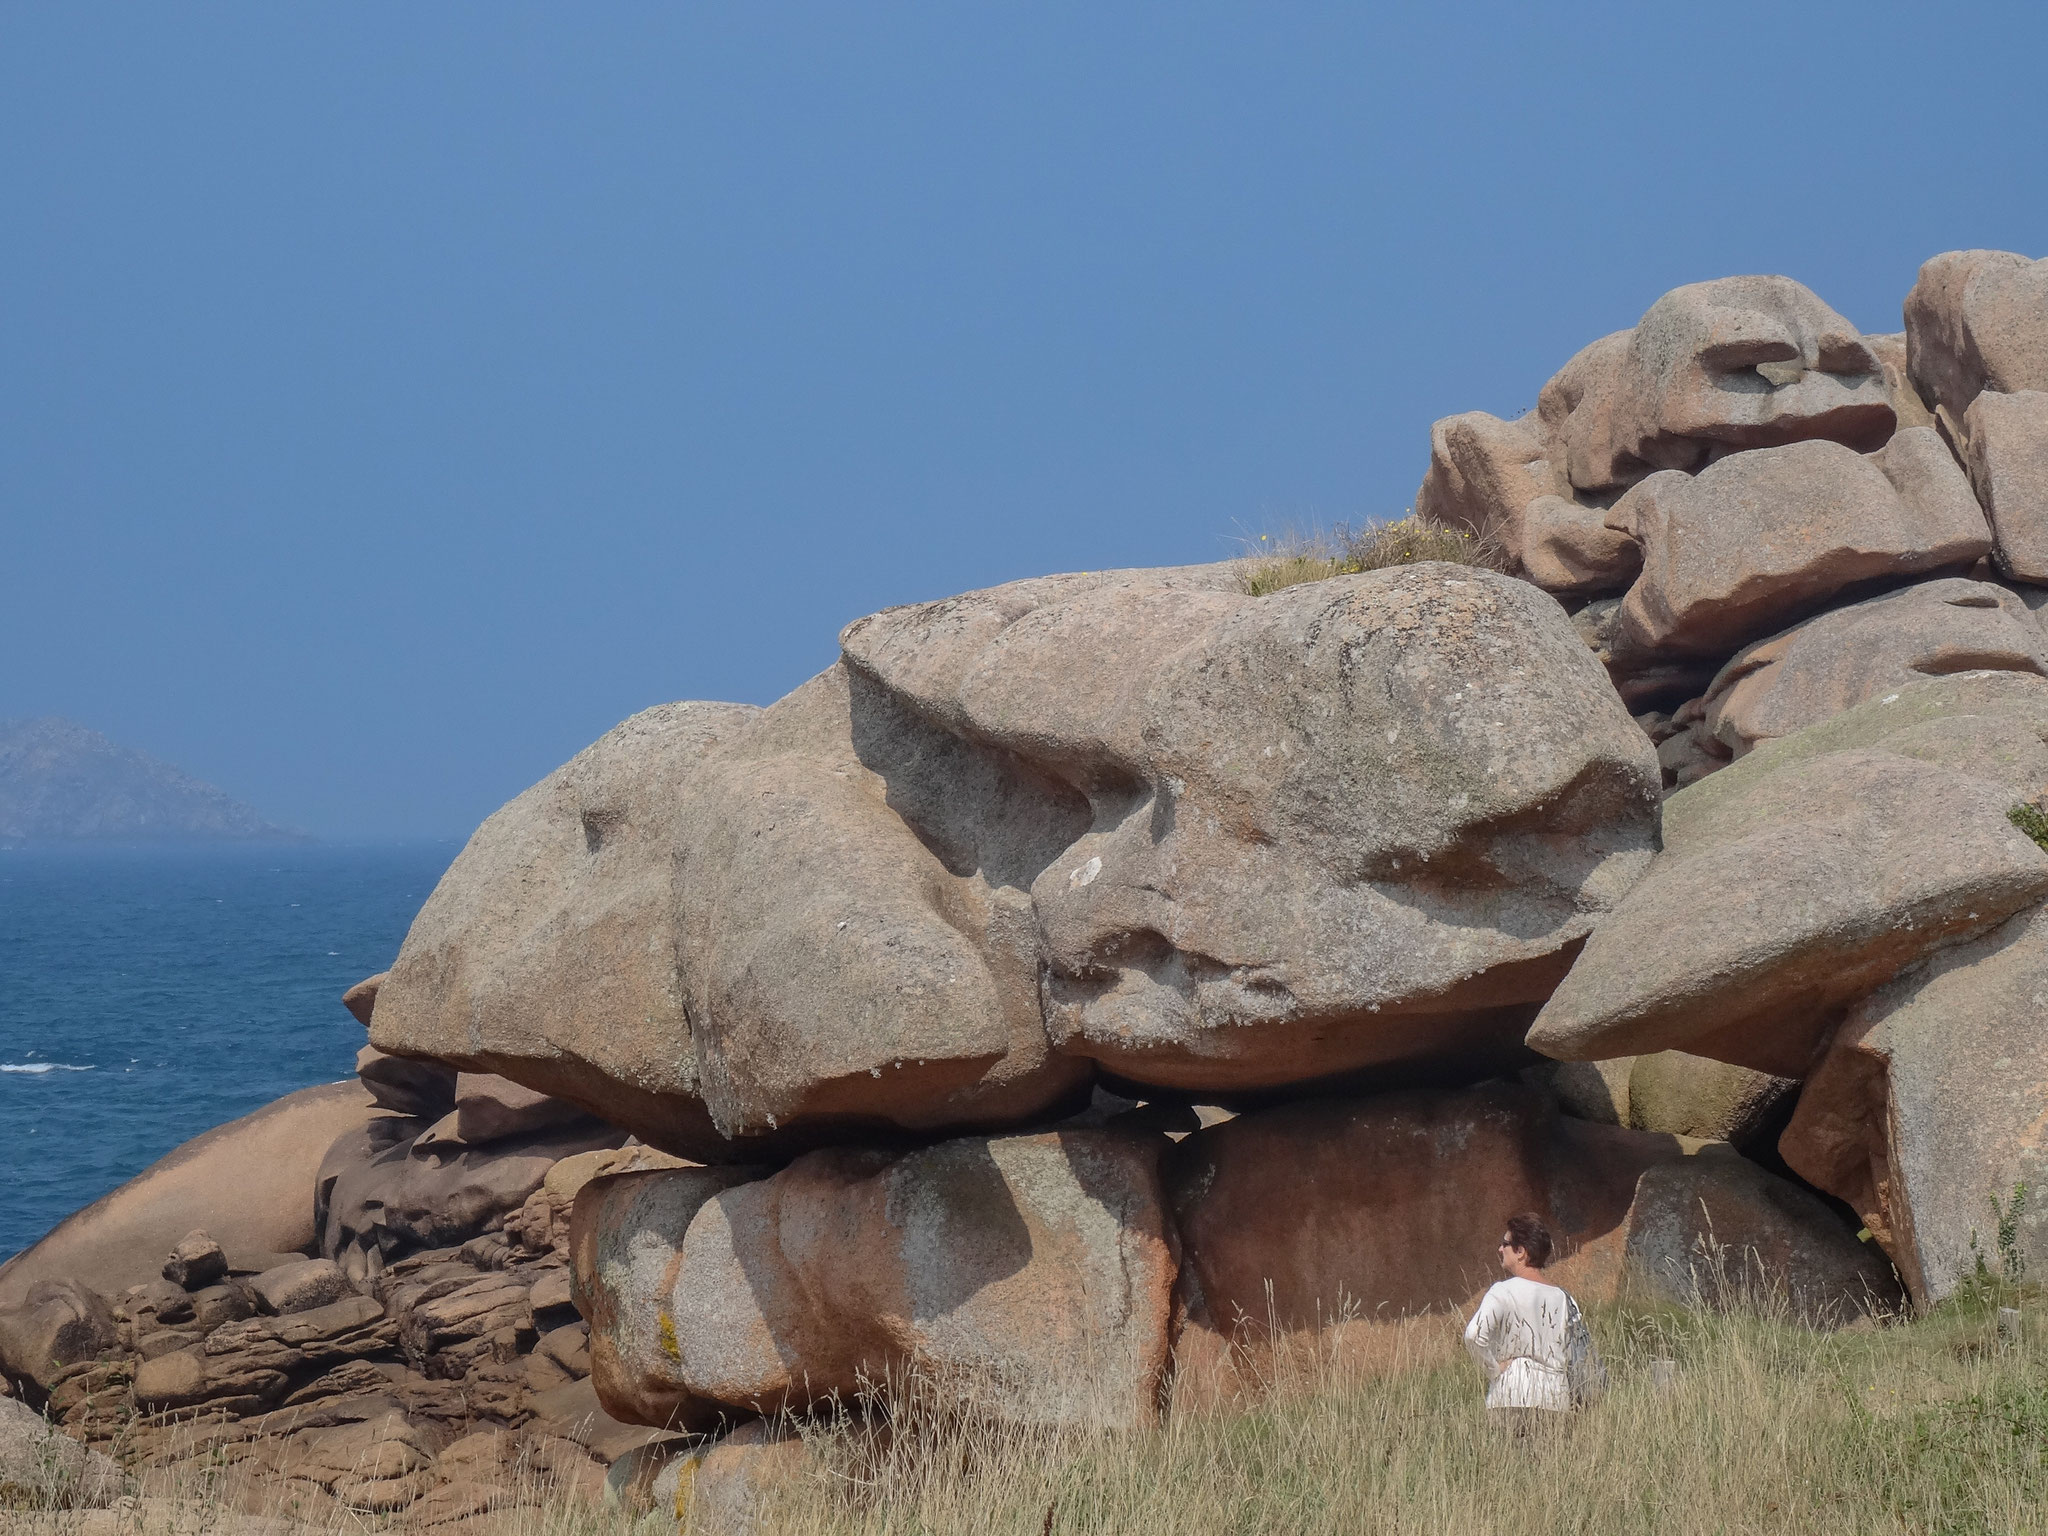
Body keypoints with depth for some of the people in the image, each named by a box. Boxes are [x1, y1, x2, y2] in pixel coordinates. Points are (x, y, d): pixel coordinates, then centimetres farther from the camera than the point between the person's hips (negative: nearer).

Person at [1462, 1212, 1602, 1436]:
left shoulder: (1503, 1292, -5)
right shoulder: (1563, 1297, 9)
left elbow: (1474, 1335, -20)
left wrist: (1493, 1369, -6)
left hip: (1510, 1399, -4)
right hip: (1554, 1400, 4)